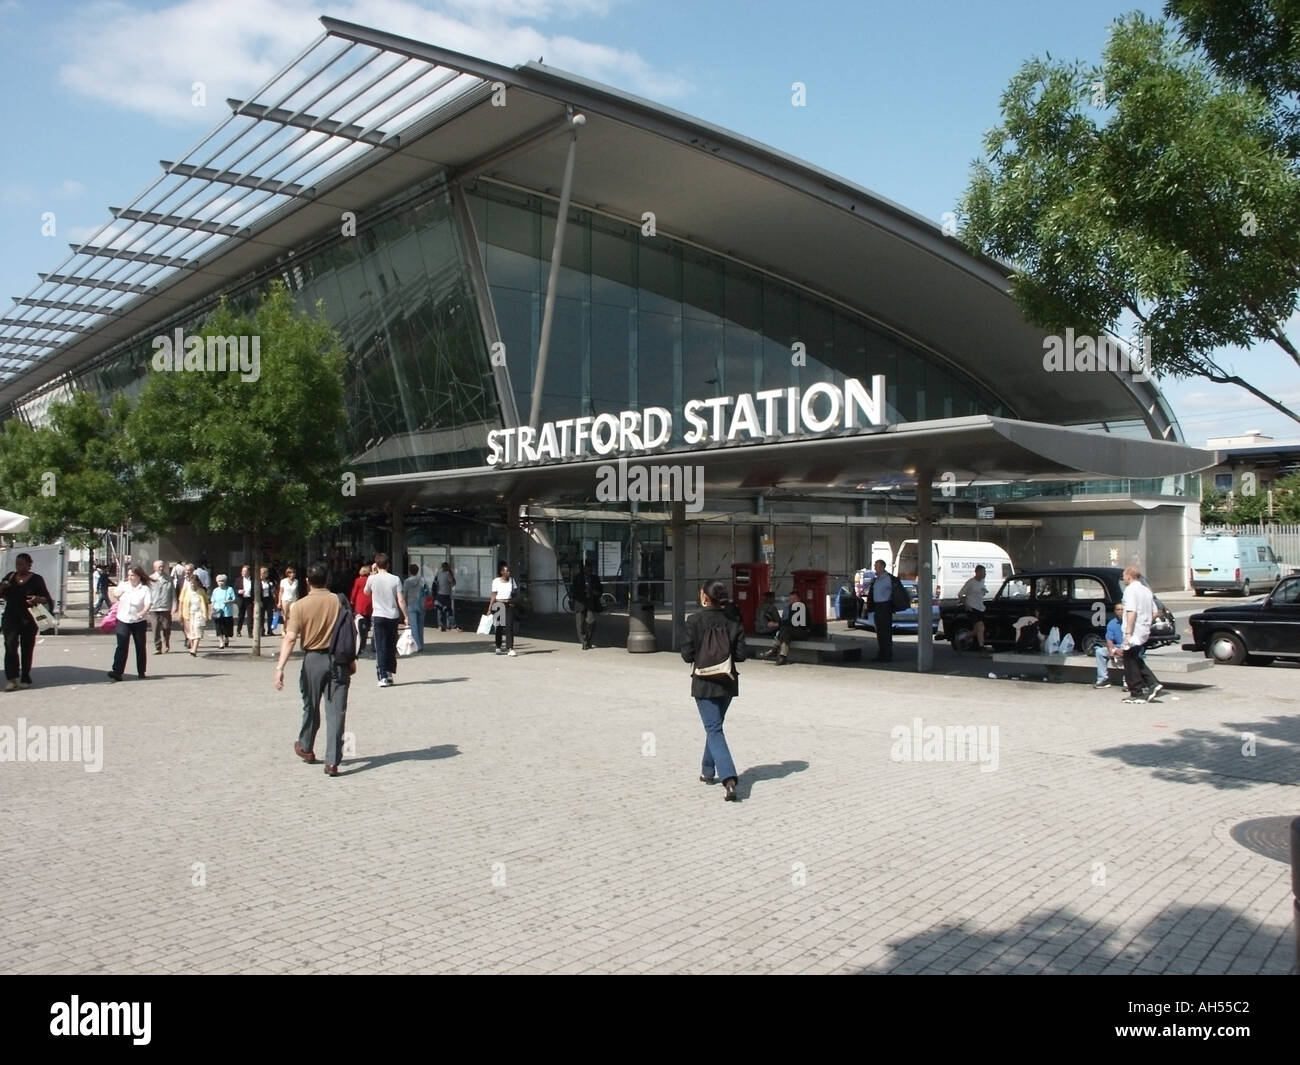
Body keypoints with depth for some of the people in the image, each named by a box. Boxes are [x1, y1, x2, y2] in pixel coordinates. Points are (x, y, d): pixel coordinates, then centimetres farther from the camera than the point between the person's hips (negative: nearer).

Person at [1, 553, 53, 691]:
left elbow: (47, 599, -2)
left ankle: (25, 678, 19)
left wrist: (38, 599, -25)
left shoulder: (36, 579, -1)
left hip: (29, 619, -1)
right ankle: (11, 678, -21)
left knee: (27, 648, 6)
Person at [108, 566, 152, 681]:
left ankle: (141, 672, 20)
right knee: (121, 646, -8)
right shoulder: (123, 585, 7)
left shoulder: (145, 589, -7)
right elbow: (115, 595, 24)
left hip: (139, 622, -2)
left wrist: (142, 613, -37)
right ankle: (117, 672, -13)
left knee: (140, 647, 8)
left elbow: (148, 604, -18)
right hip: (123, 620, 2)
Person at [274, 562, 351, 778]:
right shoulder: (338, 601, -1)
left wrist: (280, 667, -15)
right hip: (338, 659, 0)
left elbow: (290, 638, -13)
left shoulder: (300, 605, -6)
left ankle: (306, 748, 40)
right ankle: (332, 761, -5)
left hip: (313, 659, 0)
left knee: (311, 707, 19)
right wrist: (351, 660, 12)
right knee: (336, 711, -1)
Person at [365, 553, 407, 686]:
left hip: (378, 616, -2)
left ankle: (383, 677, -7)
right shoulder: (395, 579, -4)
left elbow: (366, 592, 15)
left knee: (380, 647, 0)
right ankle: (390, 673, 23)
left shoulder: (372, 578, -6)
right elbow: (400, 600, -5)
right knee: (391, 646, 16)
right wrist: (405, 616, 3)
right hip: (393, 616, 2)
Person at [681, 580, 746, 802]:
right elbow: (740, 654, -4)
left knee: (714, 729, -4)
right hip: (727, 682, 4)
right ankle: (708, 771, 34)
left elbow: (687, 655, -12)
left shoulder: (695, 620, -13)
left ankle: (728, 778, -20)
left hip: (704, 683, -4)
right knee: (715, 725, 22)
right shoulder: (734, 620, -3)